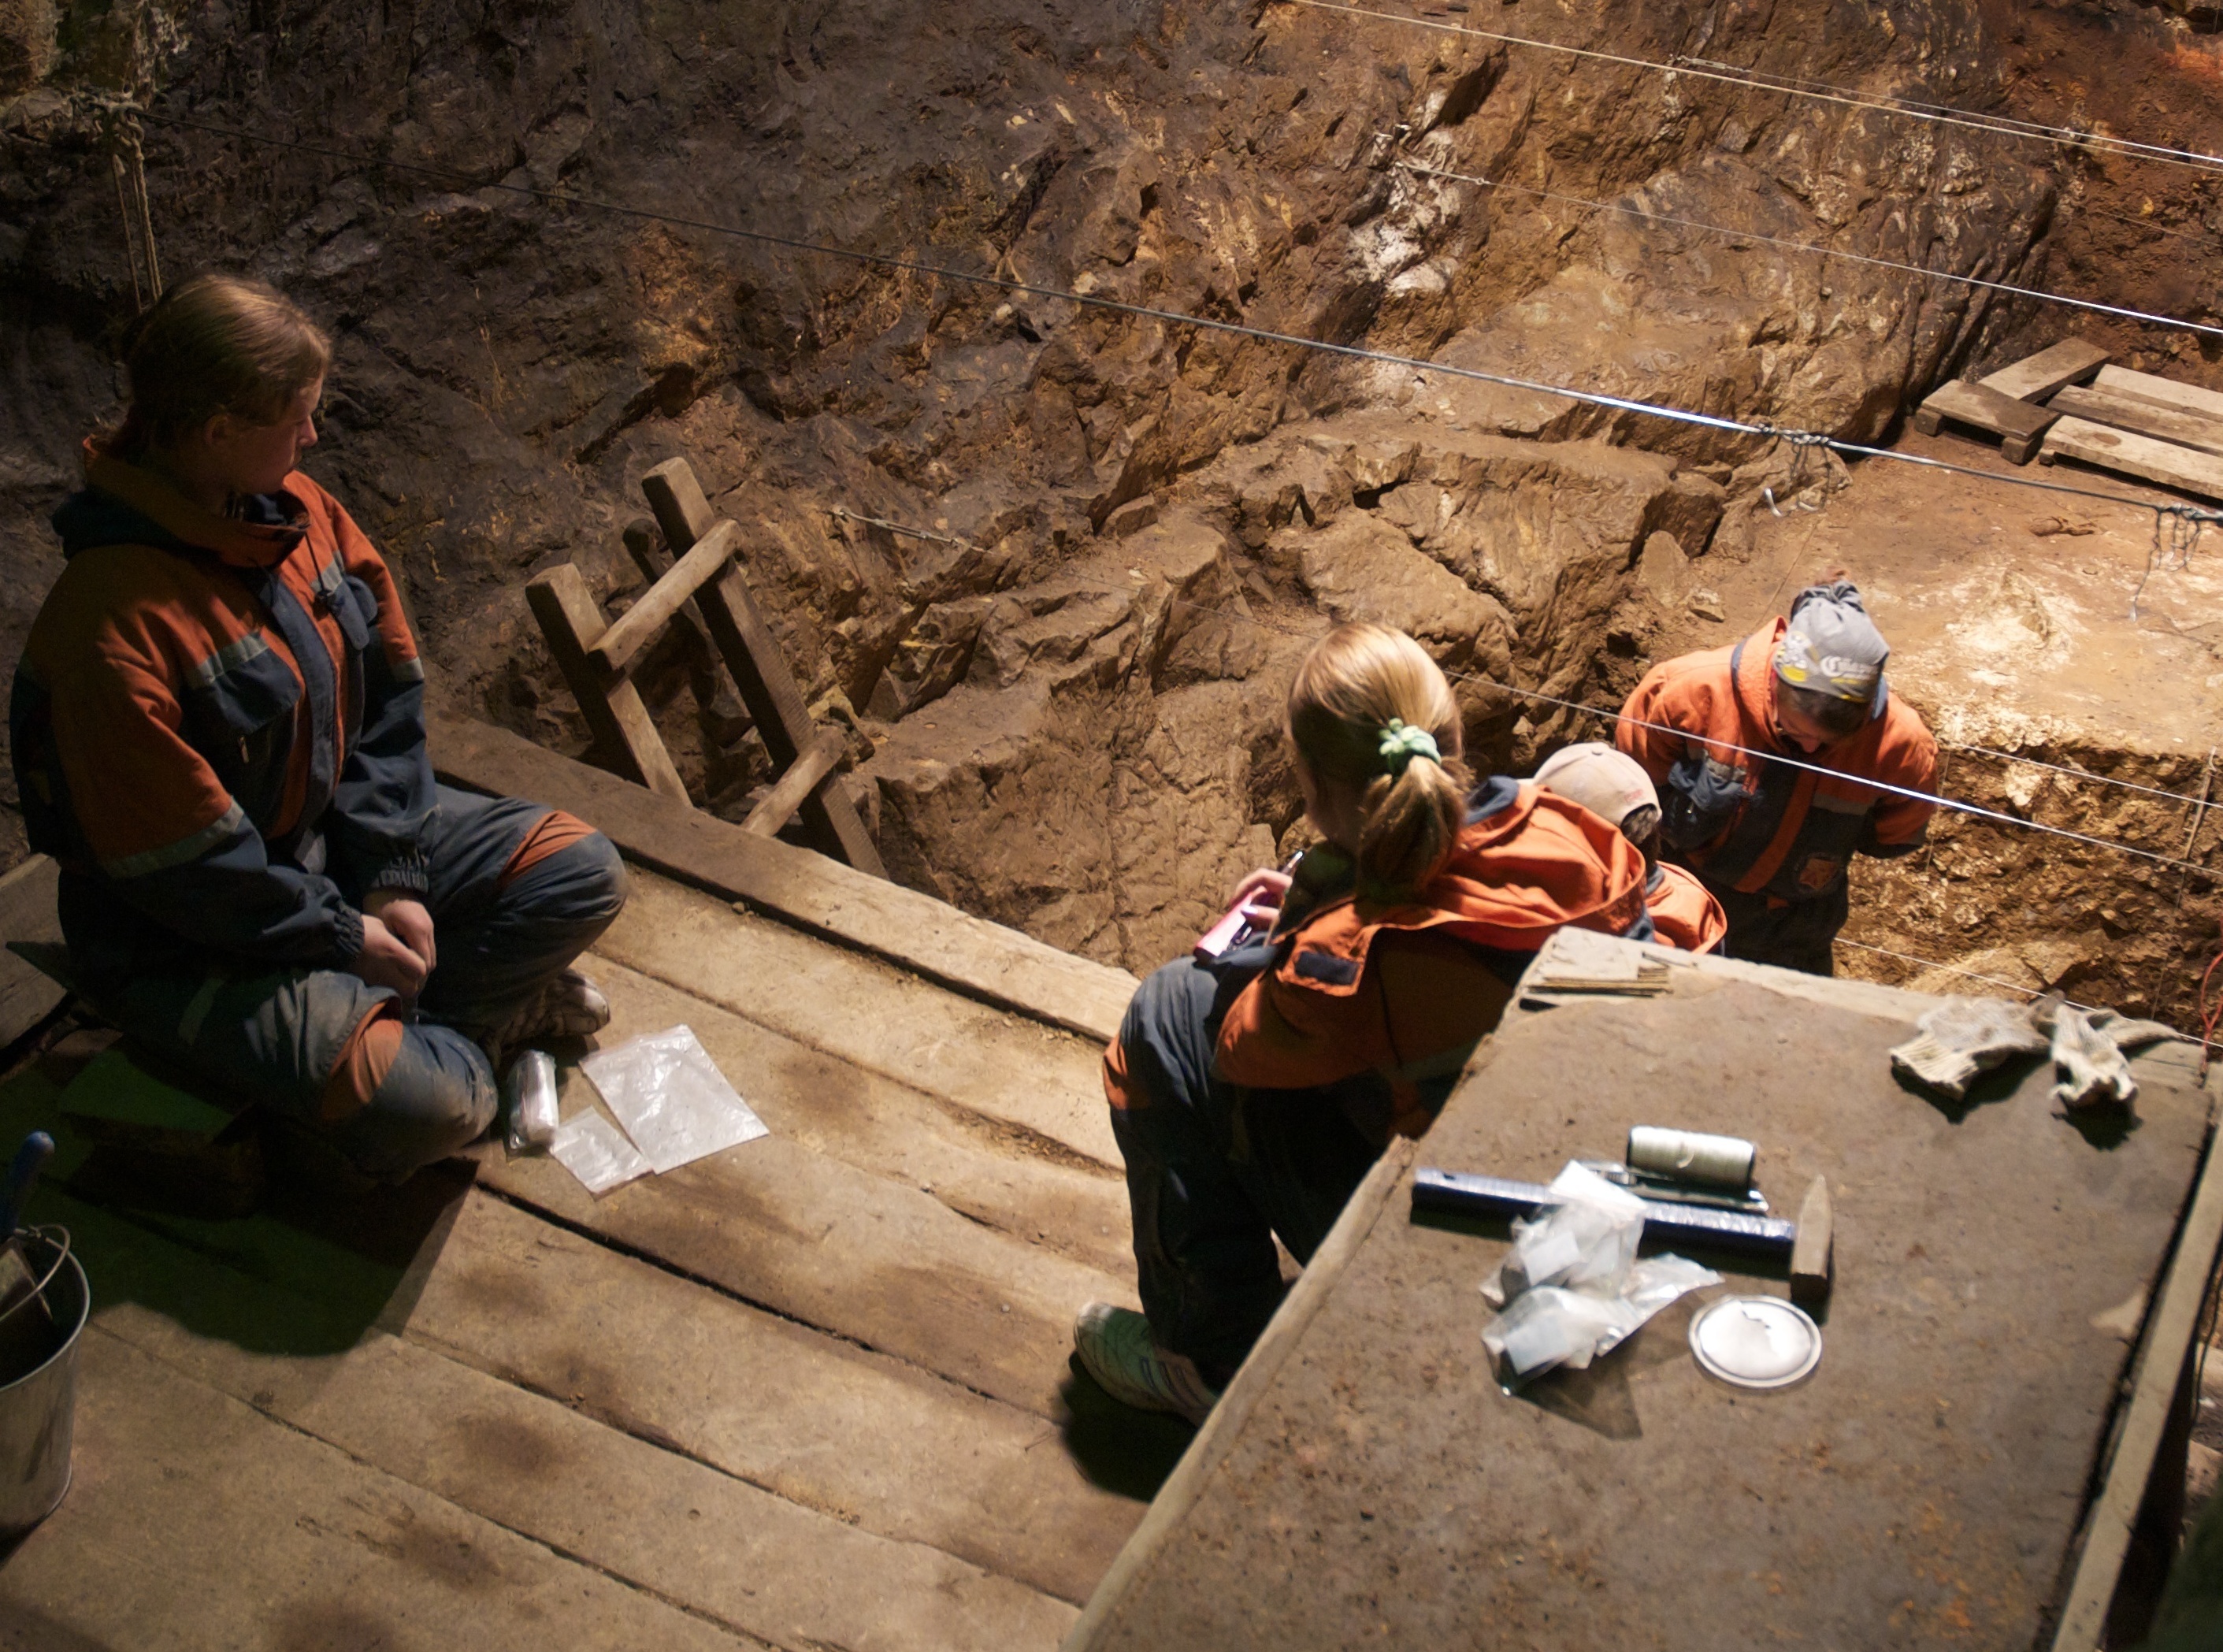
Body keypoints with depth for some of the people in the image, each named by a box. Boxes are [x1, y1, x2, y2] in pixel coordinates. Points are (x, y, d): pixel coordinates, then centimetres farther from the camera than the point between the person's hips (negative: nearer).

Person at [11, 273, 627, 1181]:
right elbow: (180, 866, -26)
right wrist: (342, 935, -16)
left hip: (333, 838, 8)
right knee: (429, 1105, -26)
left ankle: (398, 1019, 0)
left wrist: (394, 877, -7)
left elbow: (385, 702, 1)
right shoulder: (111, 628, -31)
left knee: (585, 874, -1)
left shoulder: (298, 512, -6)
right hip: (188, 937, -8)